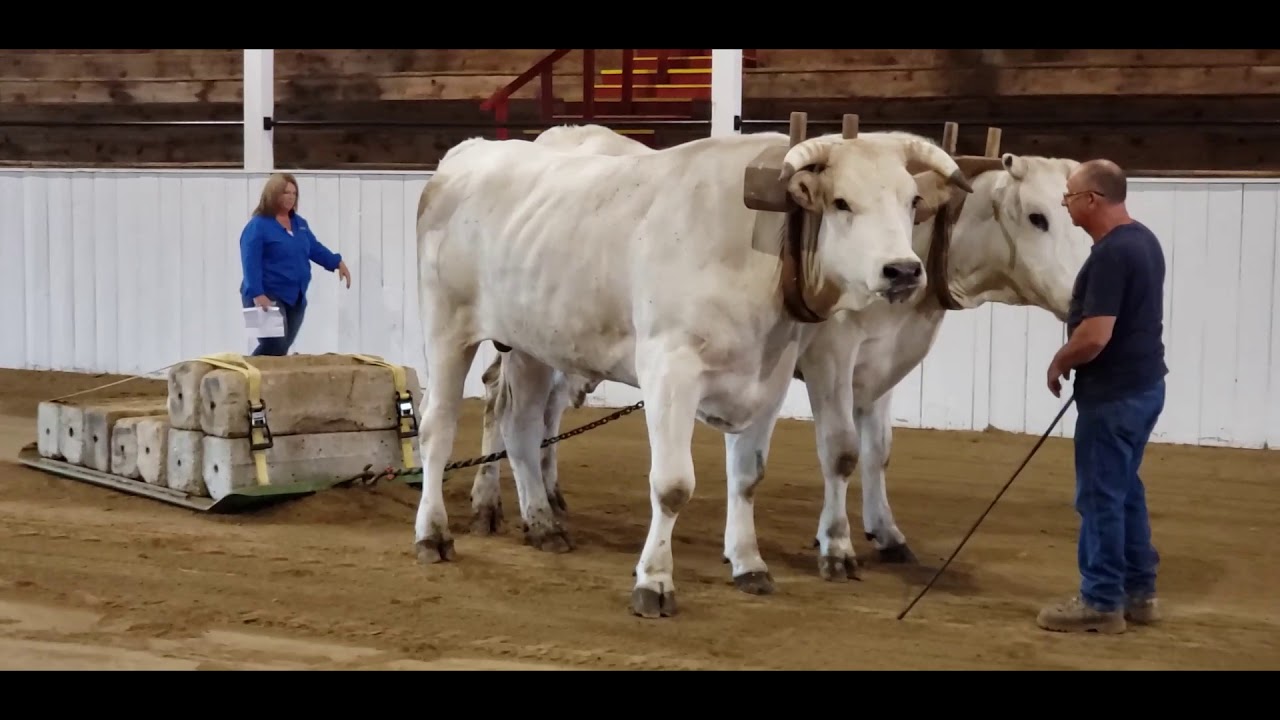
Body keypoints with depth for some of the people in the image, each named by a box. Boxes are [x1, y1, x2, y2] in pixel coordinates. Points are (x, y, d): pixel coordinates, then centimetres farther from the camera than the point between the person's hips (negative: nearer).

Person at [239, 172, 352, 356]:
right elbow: (251, 264, -18)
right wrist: (257, 294, -27)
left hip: (295, 298, 8)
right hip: (268, 297, -8)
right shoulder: (257, 226, -10)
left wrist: (338, 262, 8)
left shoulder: (299, 223, 14)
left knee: (282, 349, 9)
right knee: (274, 347, -19)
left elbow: (315, 248, 23)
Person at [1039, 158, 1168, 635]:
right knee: (1124, 489, 18)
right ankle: (1138, 592, 25)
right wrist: (1072, 362, 20)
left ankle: (1101, 602, 7)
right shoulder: (1142, 239, 10)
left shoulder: (1110, 253, -22)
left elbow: (1094, 336, -28)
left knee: (1101, 495, -1)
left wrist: (1059, 365, -9)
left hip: (1114, 393, -10)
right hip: (1143, 383, 10)